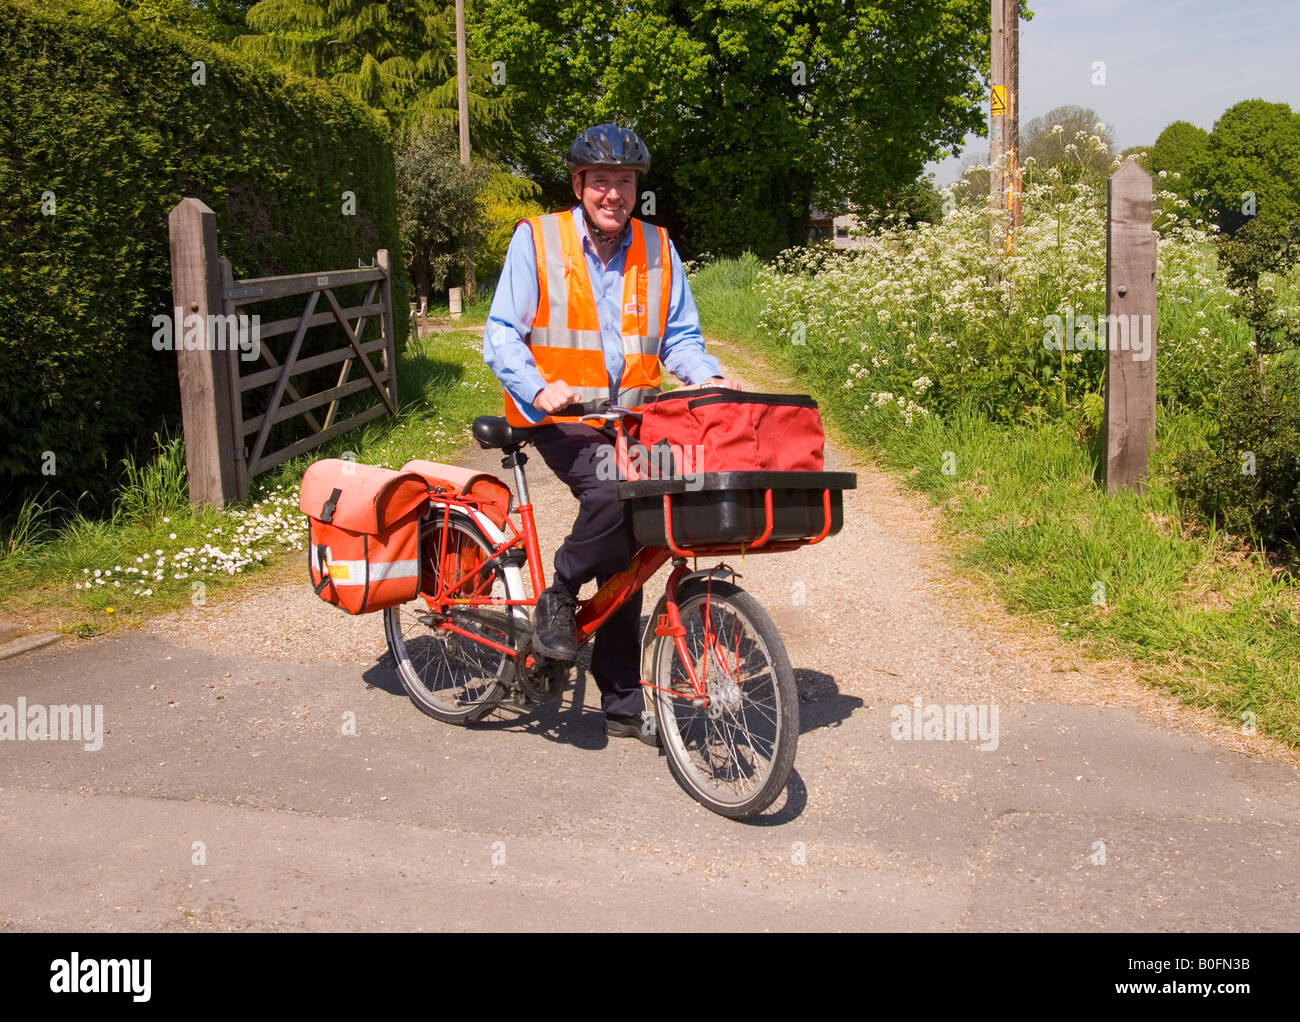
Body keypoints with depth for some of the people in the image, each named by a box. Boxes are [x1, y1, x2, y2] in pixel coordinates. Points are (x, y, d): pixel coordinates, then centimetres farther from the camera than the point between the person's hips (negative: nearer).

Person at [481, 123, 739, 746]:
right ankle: (556, 602, -7)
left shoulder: (657, 249, 7)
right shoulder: (536, 239, -3)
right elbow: (501, 336, -6)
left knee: (623, 560, 7)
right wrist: (538, 388, -25)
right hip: (559, 417, -4)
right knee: (612, 494, -34)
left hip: (629, 420, 4)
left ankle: (623, 706, 18)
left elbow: (678, 335, 13)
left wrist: (706, 375, -9)